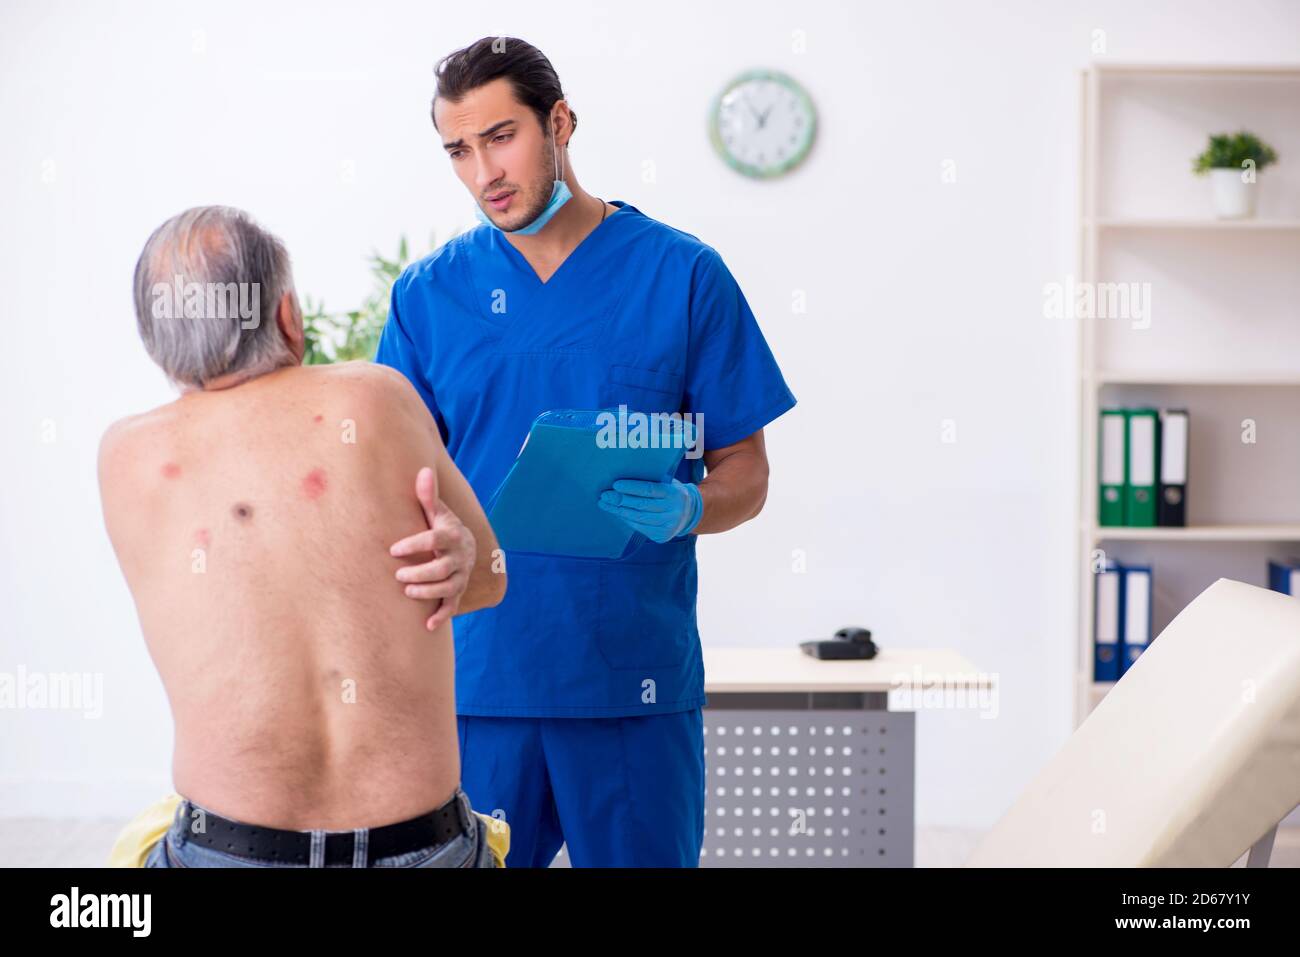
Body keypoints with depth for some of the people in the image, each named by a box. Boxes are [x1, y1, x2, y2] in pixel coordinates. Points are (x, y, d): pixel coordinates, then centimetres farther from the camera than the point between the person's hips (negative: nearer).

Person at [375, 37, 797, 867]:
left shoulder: (683, 275, 1)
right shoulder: (429, 293, 6)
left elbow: (746, 475, 4)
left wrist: (684, 510, -18)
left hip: (636, 679, -1)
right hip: (475, 677, 1)